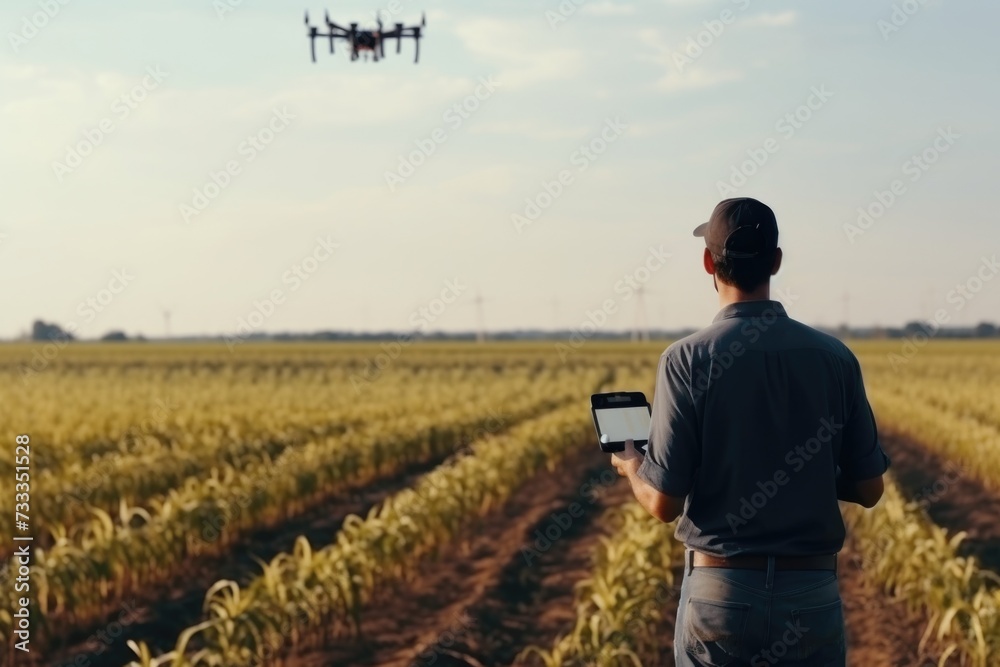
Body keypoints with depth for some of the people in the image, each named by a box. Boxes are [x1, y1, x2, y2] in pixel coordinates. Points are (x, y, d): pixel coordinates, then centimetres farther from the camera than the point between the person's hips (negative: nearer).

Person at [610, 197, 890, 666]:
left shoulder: (687, 360, -10)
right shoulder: (834, 358, -1)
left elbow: (664, 503, -11)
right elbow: (868, 488, 4)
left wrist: (631, 466, 11)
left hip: (718, 591, -2)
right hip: (814, 593, 2)